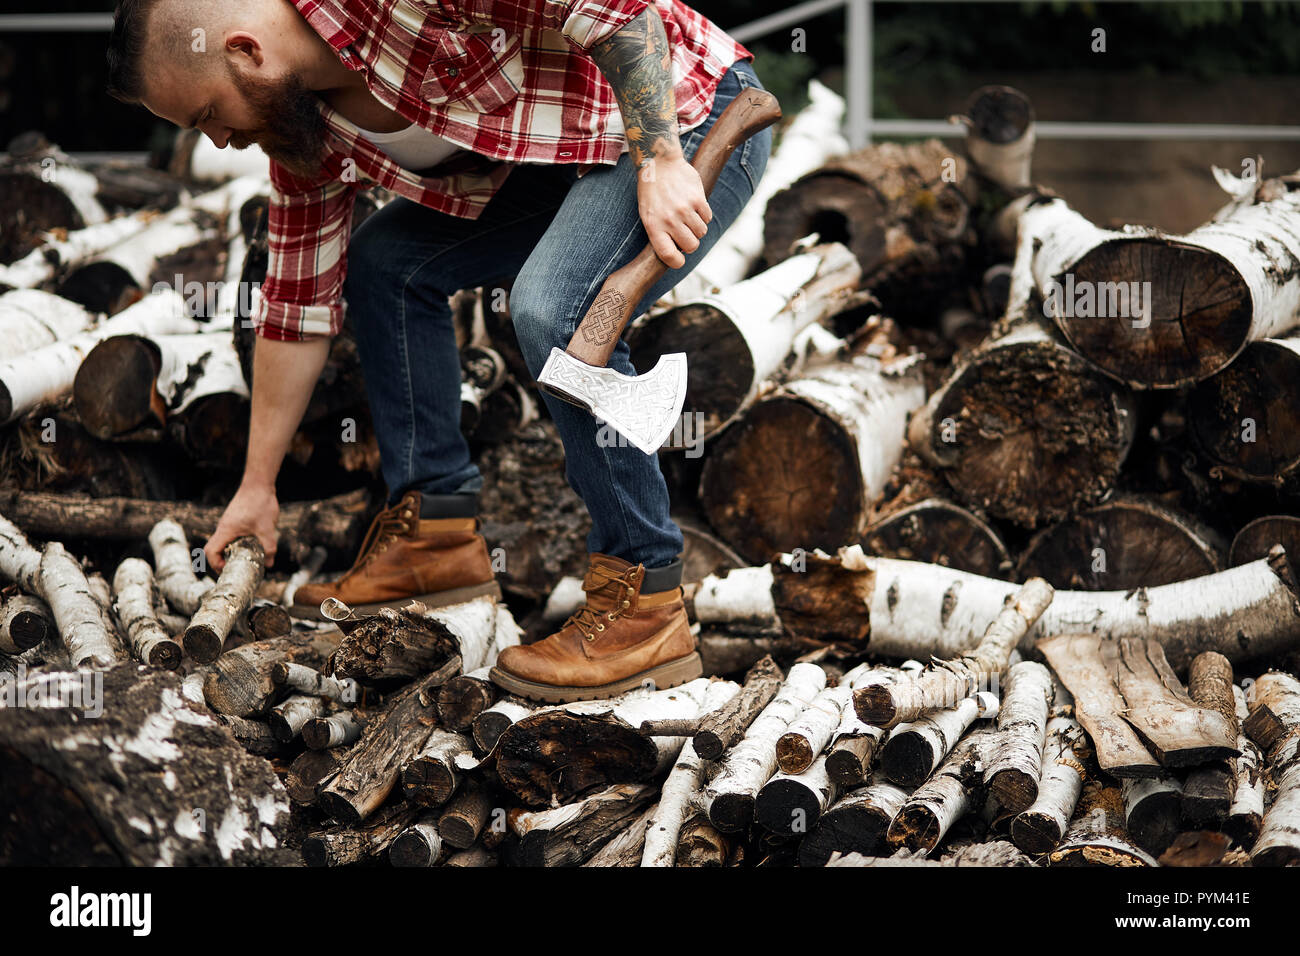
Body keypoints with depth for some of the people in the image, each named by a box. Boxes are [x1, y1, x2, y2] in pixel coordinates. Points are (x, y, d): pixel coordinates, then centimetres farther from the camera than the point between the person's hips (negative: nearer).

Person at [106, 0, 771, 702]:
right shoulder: (298, 124, 1)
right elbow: (299, 300, 10)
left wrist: (660, 162, -30)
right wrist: (256, 487, 14)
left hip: (691, 118, -9)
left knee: (552, 309, -29)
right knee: (385, 262, 7)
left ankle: (646, 606, -18)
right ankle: (436, 536, 13)